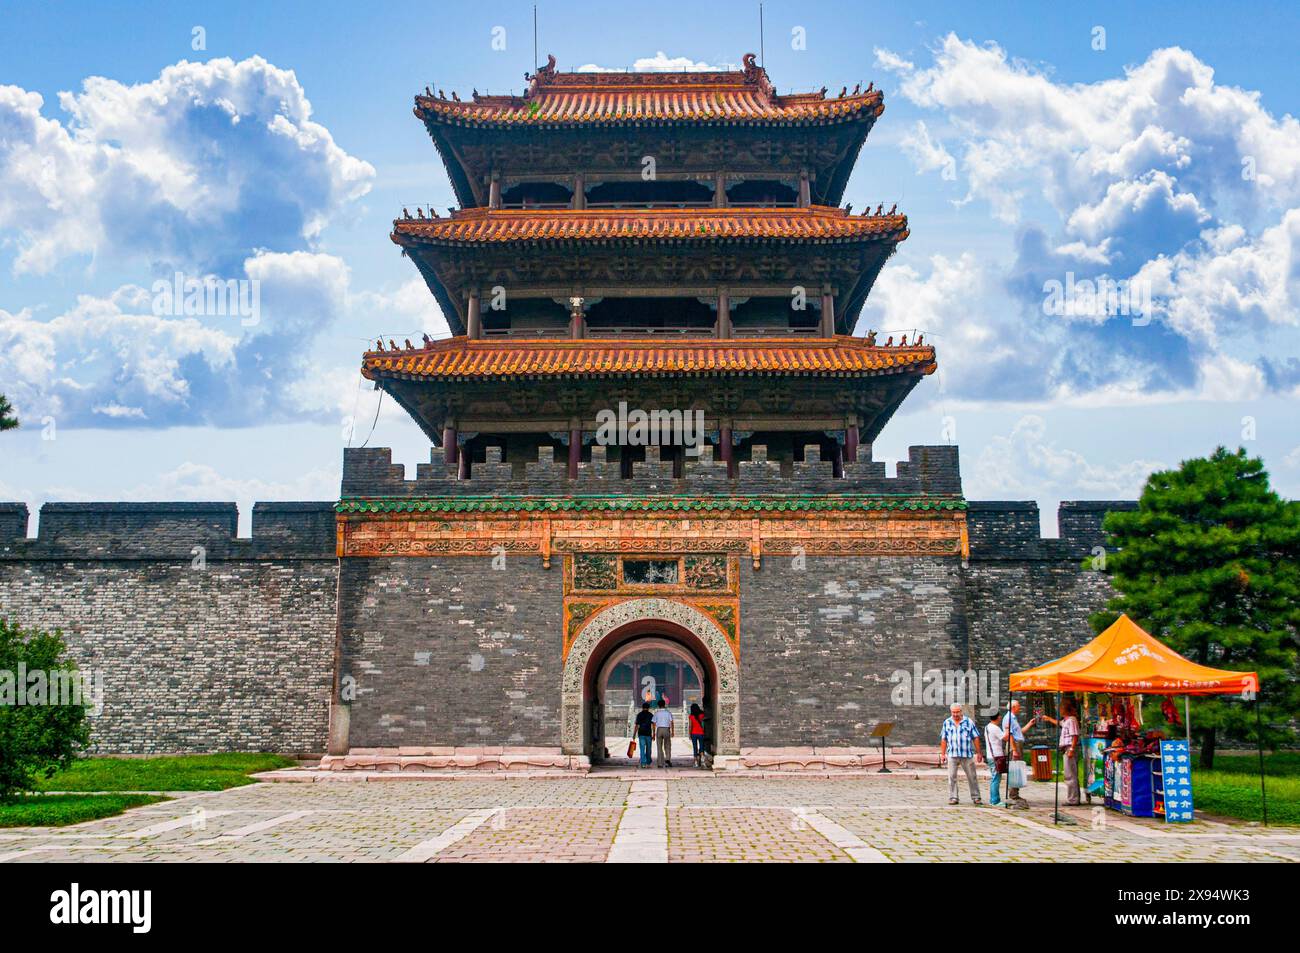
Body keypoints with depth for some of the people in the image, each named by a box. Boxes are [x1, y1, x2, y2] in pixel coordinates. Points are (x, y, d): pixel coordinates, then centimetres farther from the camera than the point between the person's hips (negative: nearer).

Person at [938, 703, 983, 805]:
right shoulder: (947, 723, 9)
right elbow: (943, 739, 11)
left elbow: (976, 738, 6)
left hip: (967, 754, -1)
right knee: (952, 777, -2)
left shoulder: (969, 722, 5)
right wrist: (942, 754, 7)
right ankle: (953, 798, 4)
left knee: (972, 777, 3)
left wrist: (978, 752, 2)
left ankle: (975, 797, 11)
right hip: (952, 754, 1)